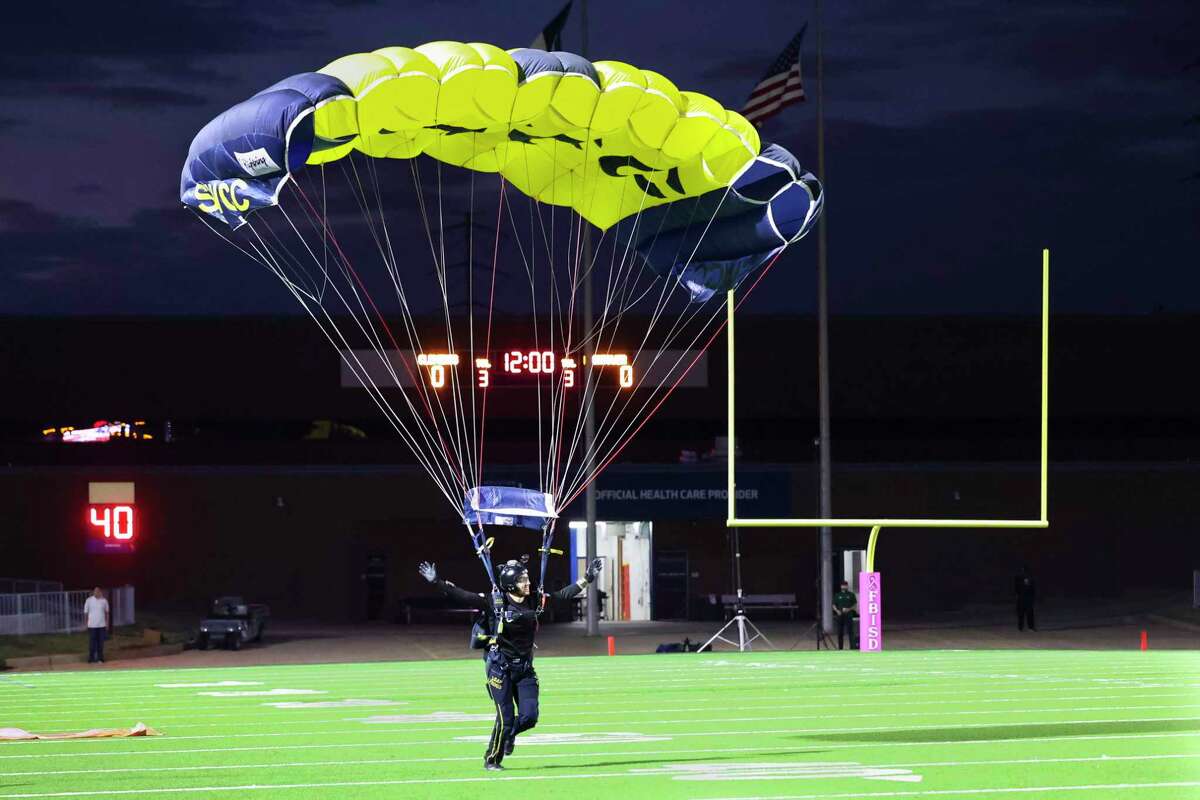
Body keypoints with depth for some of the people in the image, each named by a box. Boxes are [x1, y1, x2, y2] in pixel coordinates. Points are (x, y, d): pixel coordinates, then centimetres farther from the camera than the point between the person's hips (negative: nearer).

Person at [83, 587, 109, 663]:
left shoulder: (104, 601, 4)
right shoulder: (89, 600, -3)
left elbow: (106, 612, 12)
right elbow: (86, 613, 2)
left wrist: (107, 623, 10)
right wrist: (86, 623, 0)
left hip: (102, 625, 2)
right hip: (92, 625, -2)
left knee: (101, 643, 6)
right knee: (92, 643, 0)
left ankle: (100, 658, 15)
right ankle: (91, 659, 7)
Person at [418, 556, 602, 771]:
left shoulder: (535, 601, 1)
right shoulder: (495, 603, -11)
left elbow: (564, 595, 9)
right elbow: (463, 597, -16)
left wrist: (586, 579, 7)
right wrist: (436, 582, -24)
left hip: (525, 668, 4)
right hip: (500, 669, -4)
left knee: (529, 717, -4)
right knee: (505, 719, -6)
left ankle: (509, 735, 31)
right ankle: (491, 760, 15)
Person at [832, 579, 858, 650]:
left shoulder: (851, 595, 5)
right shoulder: (837, 595, 9)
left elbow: (855, 605, 5)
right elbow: (834, 605, 11)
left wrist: (849, 609, -13)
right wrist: (837, 611, -9)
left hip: (848, 615, -2)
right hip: (840, 616, 2)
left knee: (851, 631, -8)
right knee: (840, 633, 4)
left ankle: (852, 647, -9)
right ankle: (840, 648, 12)